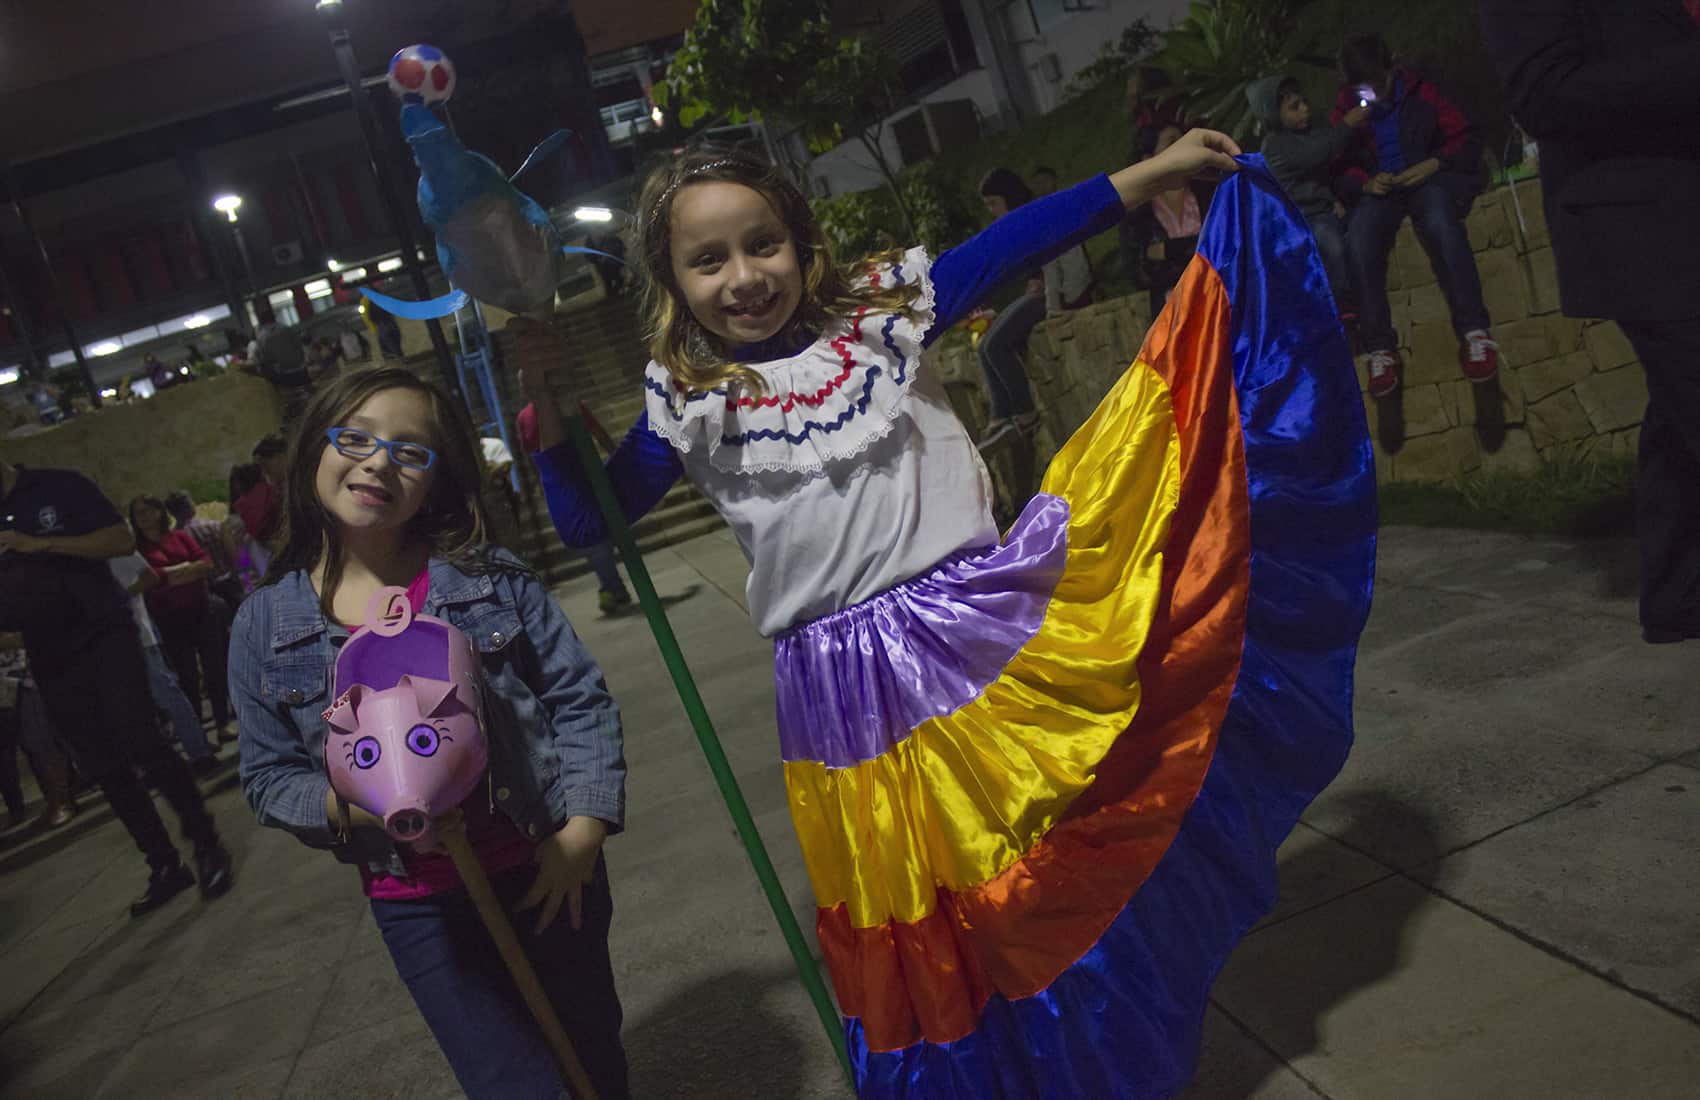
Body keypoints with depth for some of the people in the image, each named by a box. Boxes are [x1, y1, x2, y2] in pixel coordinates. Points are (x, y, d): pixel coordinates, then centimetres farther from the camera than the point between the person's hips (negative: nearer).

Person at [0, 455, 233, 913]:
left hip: (104, 636, -5)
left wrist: (39, 544, -18)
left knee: (140, 744, -13)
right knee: (105, 769, 4)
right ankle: (164, 866, 12)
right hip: (52, 660, 5)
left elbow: (123, 540, -10)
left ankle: (207, 845, -2)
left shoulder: (58, 487, -1)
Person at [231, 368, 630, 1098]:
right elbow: (269, 777, 2)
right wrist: (347, 805, -17)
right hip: (418, 907, 0)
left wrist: (582, 831, -11)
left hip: (547, 873, 1)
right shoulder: (264, 626, -4)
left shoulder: (491, 579, -8)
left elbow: (580, 700, -5)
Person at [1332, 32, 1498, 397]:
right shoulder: (1346, 109, 8)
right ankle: (1380, 349, -29)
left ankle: (1474, 332, -37)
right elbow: (1340, 169, 10)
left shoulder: (1420, 92, 4)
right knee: (1359, 243, -34)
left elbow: (1466, 140, 6)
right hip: (1377, 188, 1)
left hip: (1428, 178, -1)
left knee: (1440, 222, -38)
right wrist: (1366, 183, -12)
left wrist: (1434, 164, -14)